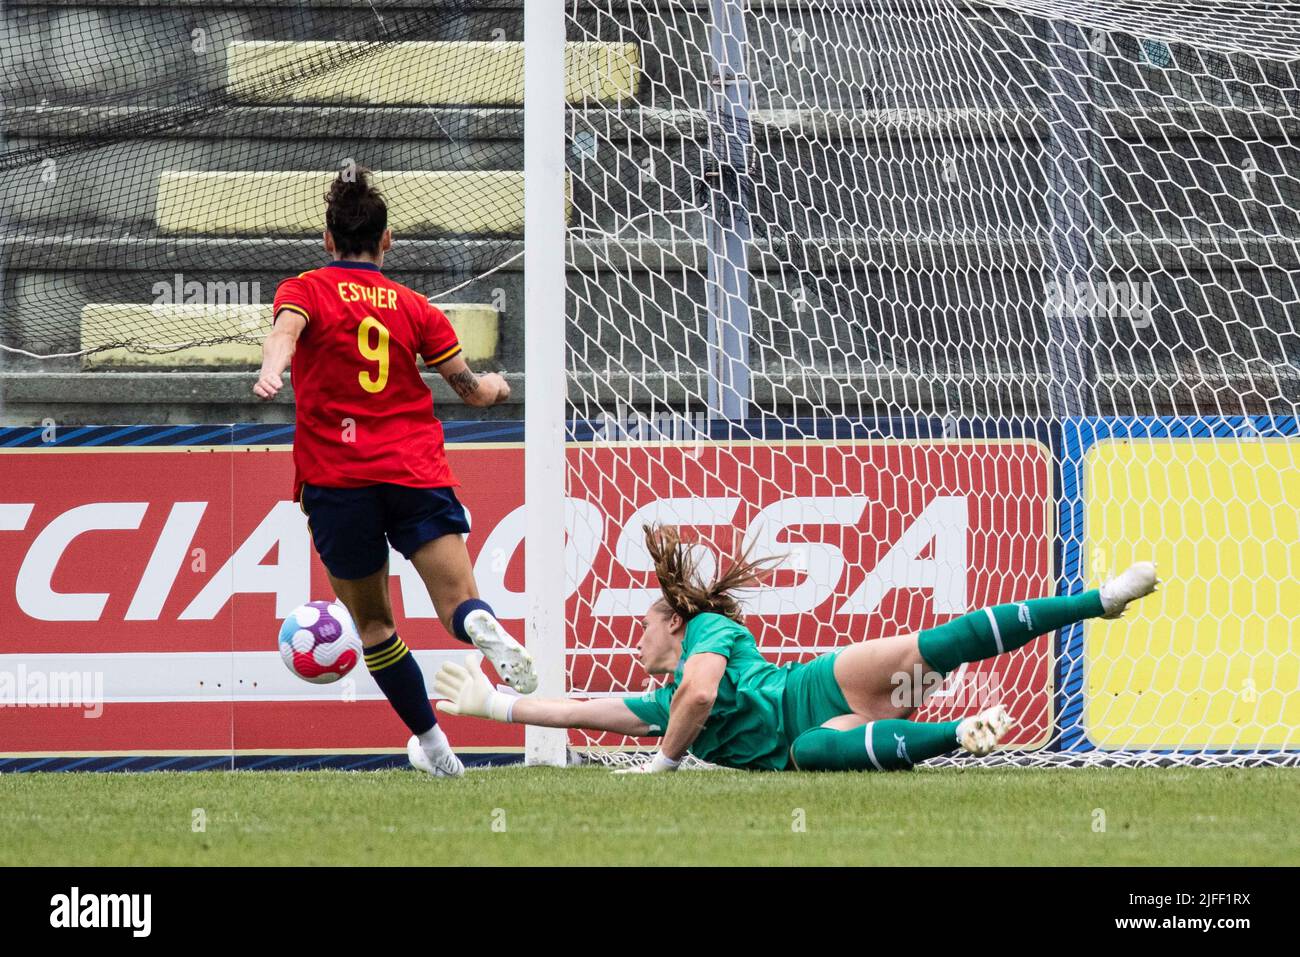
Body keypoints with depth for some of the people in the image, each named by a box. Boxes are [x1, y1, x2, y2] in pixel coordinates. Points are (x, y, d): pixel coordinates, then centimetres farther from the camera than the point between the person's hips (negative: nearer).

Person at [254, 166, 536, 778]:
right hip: (416, 469, 1)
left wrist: (271, 371, -36)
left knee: (371, 621, 14)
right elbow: (470, 389, 15)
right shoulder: (413, 307, 13)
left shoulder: (305, 290, 8)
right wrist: (494, 388, 38)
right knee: (457, 603, -8)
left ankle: (430, 740, 14)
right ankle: (481, 624, -43)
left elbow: (286, 330, -16)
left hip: (336, 477, -1)